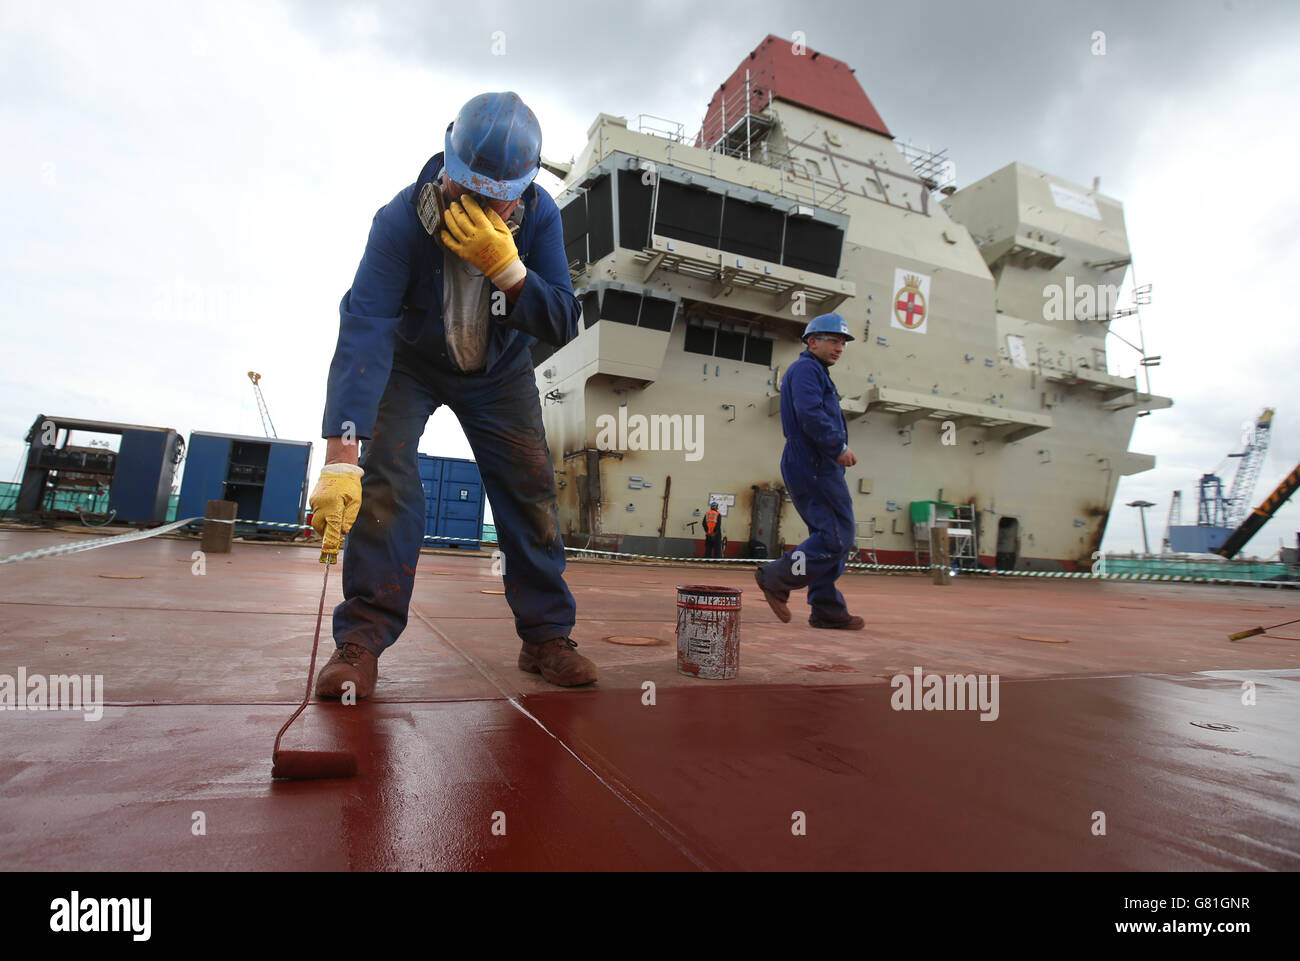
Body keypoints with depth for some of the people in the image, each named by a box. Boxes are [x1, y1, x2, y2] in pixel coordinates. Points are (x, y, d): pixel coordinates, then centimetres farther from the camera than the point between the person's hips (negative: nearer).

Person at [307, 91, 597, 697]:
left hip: (498, 369, 2)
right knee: (383, 476, -20)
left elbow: (562, 324, -26)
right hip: (411, 361, -1)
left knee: (530, 485, -8)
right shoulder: (401, 220, -31)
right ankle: (362, 638, -10)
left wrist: (506, 268, -45)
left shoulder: (539, 216, -23)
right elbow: (363, 331, -40)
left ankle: (545, 635, 2)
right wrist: (340, 459, -49)